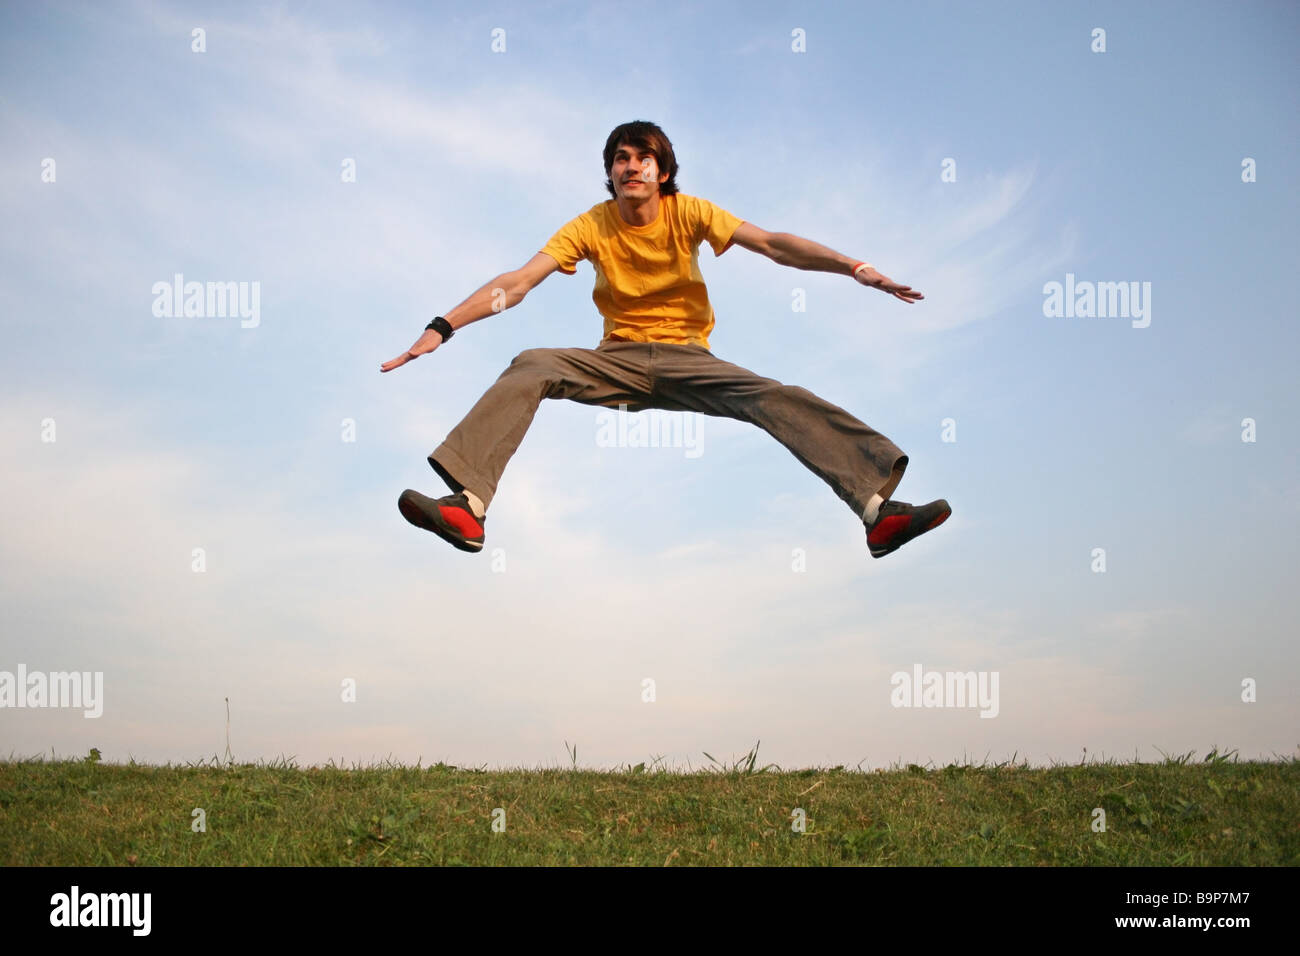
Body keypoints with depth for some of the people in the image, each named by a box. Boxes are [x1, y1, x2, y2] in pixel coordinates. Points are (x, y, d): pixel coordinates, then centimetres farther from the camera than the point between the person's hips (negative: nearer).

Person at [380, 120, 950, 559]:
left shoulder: (689, 213, -2)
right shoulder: (592, 226, -2)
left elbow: (771, 243, -14)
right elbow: (518, 283, -11)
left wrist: (854, 268, -28)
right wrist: (441, 329, -24)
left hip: (689, 358, 0)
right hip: (619, 359, 1)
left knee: (777, 399, -26)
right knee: (529, 368, -26)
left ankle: (877, 510, -39)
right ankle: (468, 505, -44)